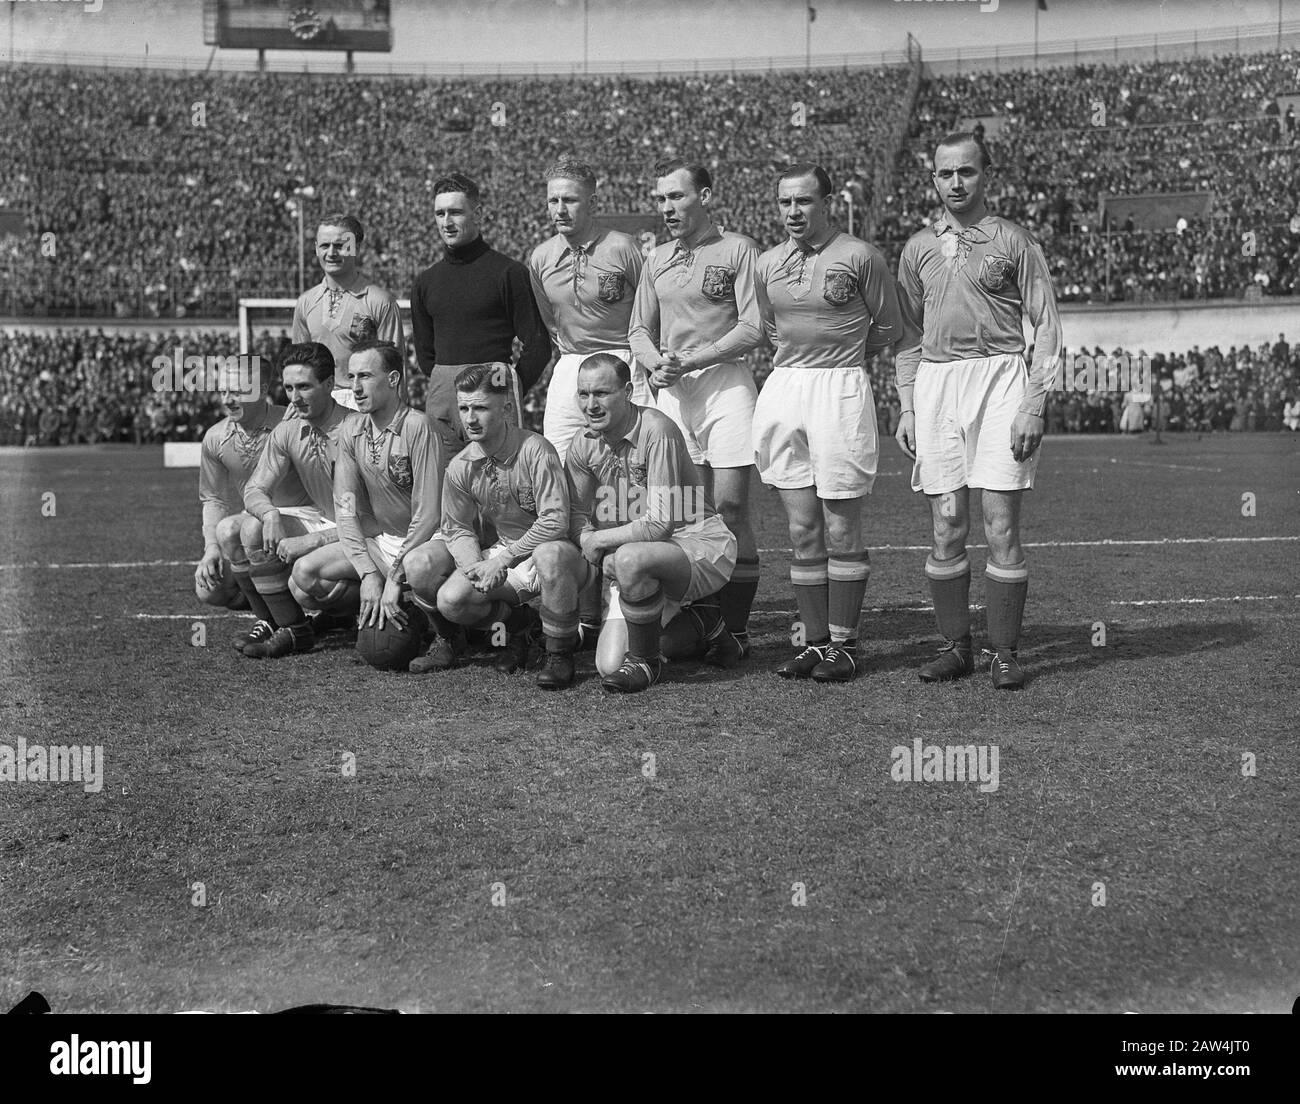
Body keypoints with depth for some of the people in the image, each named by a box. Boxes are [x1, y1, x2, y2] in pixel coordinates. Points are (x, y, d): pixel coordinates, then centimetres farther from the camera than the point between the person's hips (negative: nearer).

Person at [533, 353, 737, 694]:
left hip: (698, 542, -6)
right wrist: (587, 539, -14)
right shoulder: (584, 444, 1)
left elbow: (660, 523, -23)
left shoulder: (656, 430, -20)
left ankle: (645, 662, -16)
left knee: (630, 558, -39)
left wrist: (600, 540, -15)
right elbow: (576, 513, 9)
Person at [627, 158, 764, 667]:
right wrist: (656, 363, -1)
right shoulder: (656, 259, 18)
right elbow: (639, 330, 21)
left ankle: (736, 628, -2)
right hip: (670, 390, 5)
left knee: (729, 506, -8)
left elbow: (753, 328, -7)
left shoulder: (737, 250, 0)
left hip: (725, 381, -5)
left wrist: (690, 360, -13)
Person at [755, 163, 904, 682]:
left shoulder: (860, 257, -5)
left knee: (841, 531, -1)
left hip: (841, 390, -5)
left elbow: (888, 328, 4)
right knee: (802, 531, 7)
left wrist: (840, 357, 11)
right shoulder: (768, 263, 10)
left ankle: (843, 642, 8)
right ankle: (813, 639, 15)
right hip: (783, 388, 5)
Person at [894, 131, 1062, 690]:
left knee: (1001, 528, -5)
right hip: (935, 382, 3)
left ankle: (1005, 652, 2)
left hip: (1000, 376, -3)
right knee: (946, 530, 4)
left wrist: (1033, 406, -8)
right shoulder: (918, 248, 14)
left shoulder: (1014, 241, 3)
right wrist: (905, 407, 9)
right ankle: (954, 646, 13)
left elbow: (1047, 328, 1)